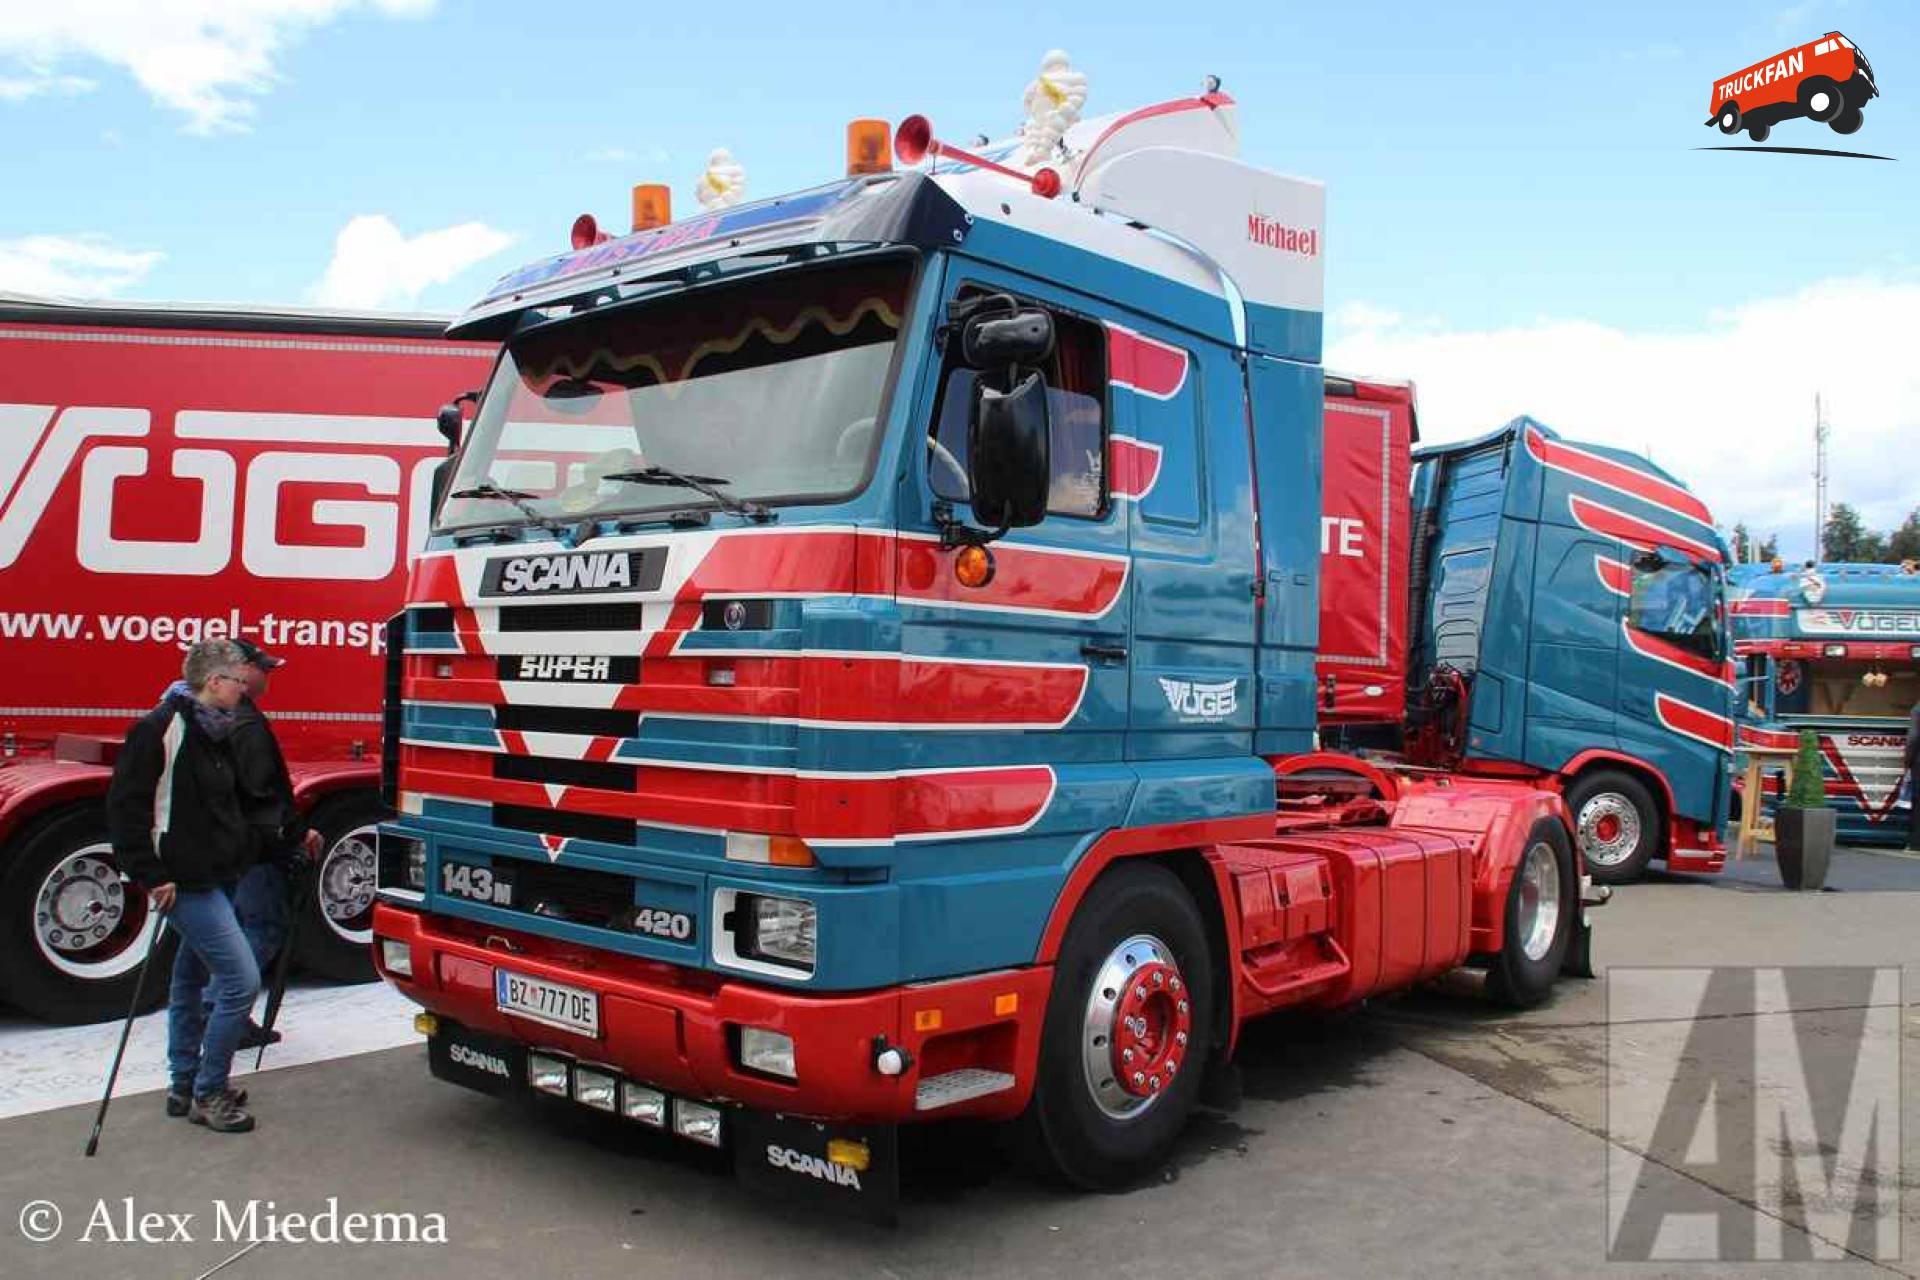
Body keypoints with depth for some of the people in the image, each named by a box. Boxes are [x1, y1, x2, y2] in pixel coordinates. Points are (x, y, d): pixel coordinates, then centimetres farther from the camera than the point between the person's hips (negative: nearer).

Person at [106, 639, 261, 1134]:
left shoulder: (213, 731, 12)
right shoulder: (161, 728, -15)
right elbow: (125, 807, -17)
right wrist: (152, 876, -18)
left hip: (216, 878, 10)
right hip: (186, 883, -9)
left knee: (191, 979, 18)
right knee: (241, 979, -12)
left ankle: (185, 1087, 31)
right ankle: (207, 1094, 2)